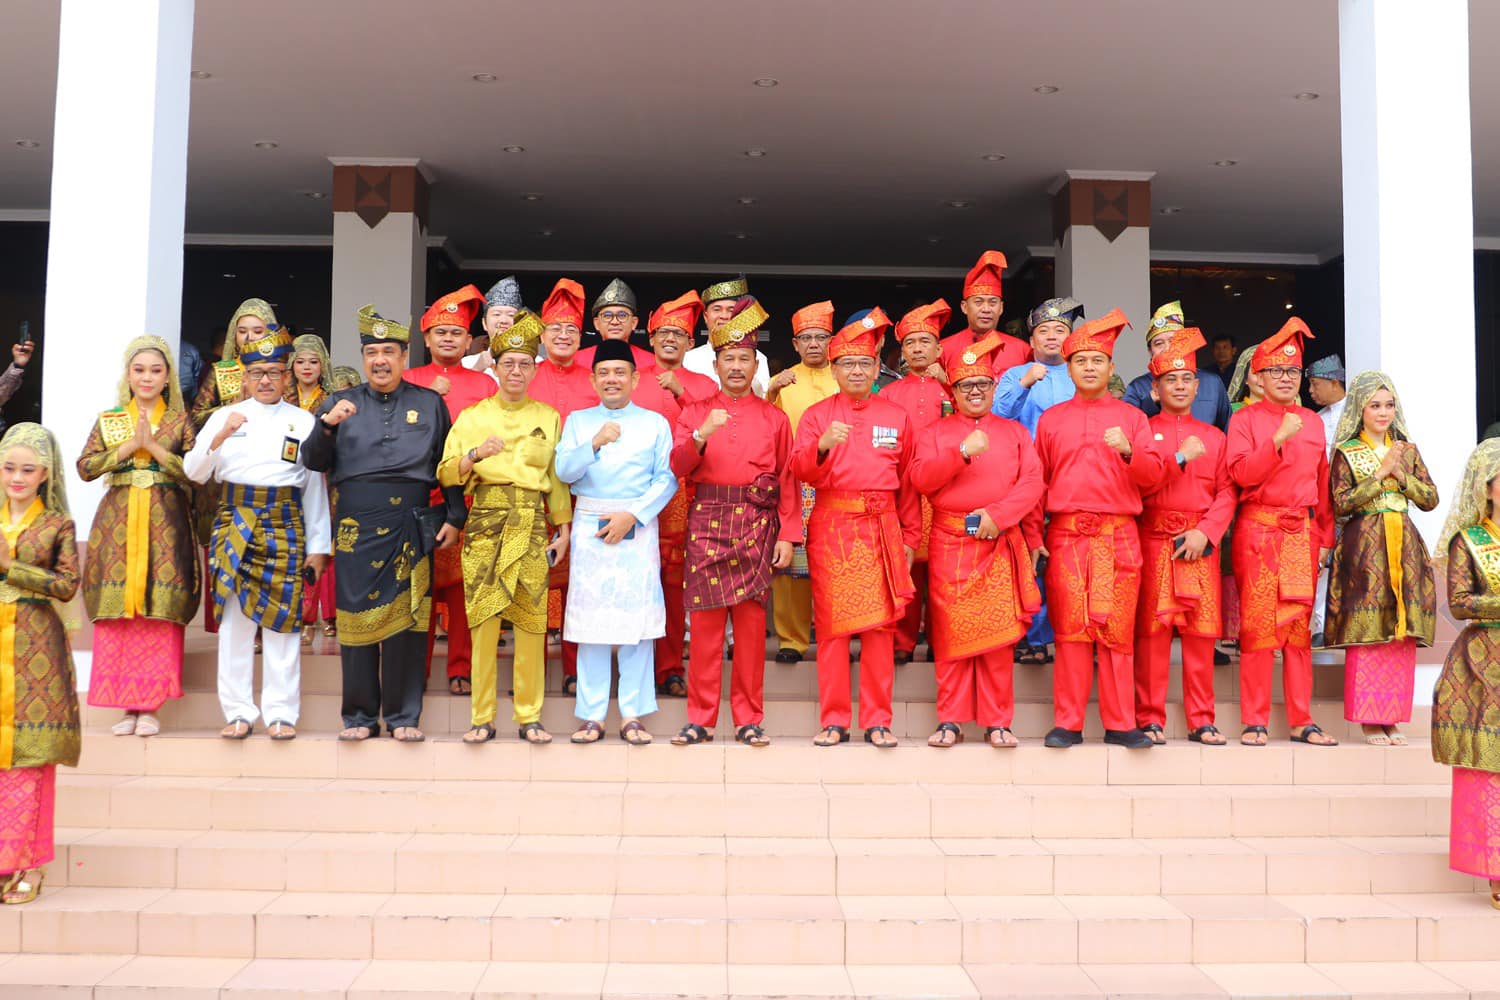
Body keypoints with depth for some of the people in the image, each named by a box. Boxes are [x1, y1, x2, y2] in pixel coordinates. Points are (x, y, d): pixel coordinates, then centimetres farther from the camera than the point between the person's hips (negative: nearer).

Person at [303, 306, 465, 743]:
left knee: (406, 619, 0)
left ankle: (403, 717, 8)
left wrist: (454, 517, 4)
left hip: (411, 523, 0)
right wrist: (328, 425, -10)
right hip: (355, 525, 1)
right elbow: (314, 462, 7)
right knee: (356, 617, 1)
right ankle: (359, 717, 10)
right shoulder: (340, 403, 14)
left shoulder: (430, 404, 13)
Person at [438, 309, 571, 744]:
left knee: (531, 623, -1)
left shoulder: (549, 418, 13)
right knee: (484, 620, -4)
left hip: (532, 525, 1)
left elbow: (558, 478, 13)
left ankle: (529, 716, 8)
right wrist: (477, 453, -15)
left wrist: (563, 528, 6)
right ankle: (482, 718, 6)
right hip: (485, 524, 0)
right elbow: (446, 473, 3)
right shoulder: (472, 416, 10)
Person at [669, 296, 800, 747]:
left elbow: (788, 479, 6)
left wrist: (788, 535, -2)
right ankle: (701, 718, 8)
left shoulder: (774, 417, 11)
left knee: (751, 621, 2)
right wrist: (701, 434, -16)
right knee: (706, 621, -1)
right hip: (707, 521, 0)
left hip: (758, 525, 0)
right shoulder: (694, 412, 12)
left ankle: (749, 718, 12)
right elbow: (677, 467, 1)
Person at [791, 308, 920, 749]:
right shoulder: (817, 414, 7)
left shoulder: (896, 416, 11)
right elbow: (801, 470, -4)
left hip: (882, 528, 1)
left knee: (880, 623, 1)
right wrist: (823, 446, -24)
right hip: (831, 527, -1)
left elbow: (909, 481, 12)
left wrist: (910, 537, 9)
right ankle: (834, 720, 8)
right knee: (832, 624, 0)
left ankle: (877, 720, 9)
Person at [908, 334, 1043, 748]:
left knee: (998, 634, -1)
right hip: (949, 543, 0)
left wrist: (997, 515, -12)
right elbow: (921, 478, -3)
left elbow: (1032, 482, 2)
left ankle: (997, 722, 7)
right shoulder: (935, 432, 13)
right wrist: (963, 451, -15)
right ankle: (951, 721, 7)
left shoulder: (1014, 432, 15)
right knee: (951, 632, 0)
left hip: (1000, 542, 1)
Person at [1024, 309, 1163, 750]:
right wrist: (1033, 537, 3)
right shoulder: (1050, 419, 13)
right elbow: (1036, 482, 11)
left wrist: (1127, 451, -15)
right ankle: (1067, 724, 6)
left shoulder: (1131, 416, 12)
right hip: (1065, 535, 0)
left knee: (1117, 630, 0)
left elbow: (1152, 477, 4)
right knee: (1071, 630, 0)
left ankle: (1120, 724, 7)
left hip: (1118, 535, 0)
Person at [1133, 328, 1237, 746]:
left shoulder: (1214, 436, 16)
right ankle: (1150, 719, 4)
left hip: (1201, 542, 2)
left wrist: (1205, 533, -7)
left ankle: (1201, 721, 11)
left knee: (1201, 631, 2)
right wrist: (1180, 459, -11)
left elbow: (1227, 492, 7)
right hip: (1154, 539, -2)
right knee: (1152, 629, -3)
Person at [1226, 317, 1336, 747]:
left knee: (1299, 625, 5)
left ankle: (1301, 720, 11)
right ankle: (1254, 722, 2)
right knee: (1257, 624, -4)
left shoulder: (1312, 422, 15)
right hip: (1257, 530, -4)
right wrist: (1279, 438, -18)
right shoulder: (1245, 419, 3)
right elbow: (1242, 473, -11)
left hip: (1303, 532, 4)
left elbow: (1322, 484, 15)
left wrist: (1325, 536, 11)